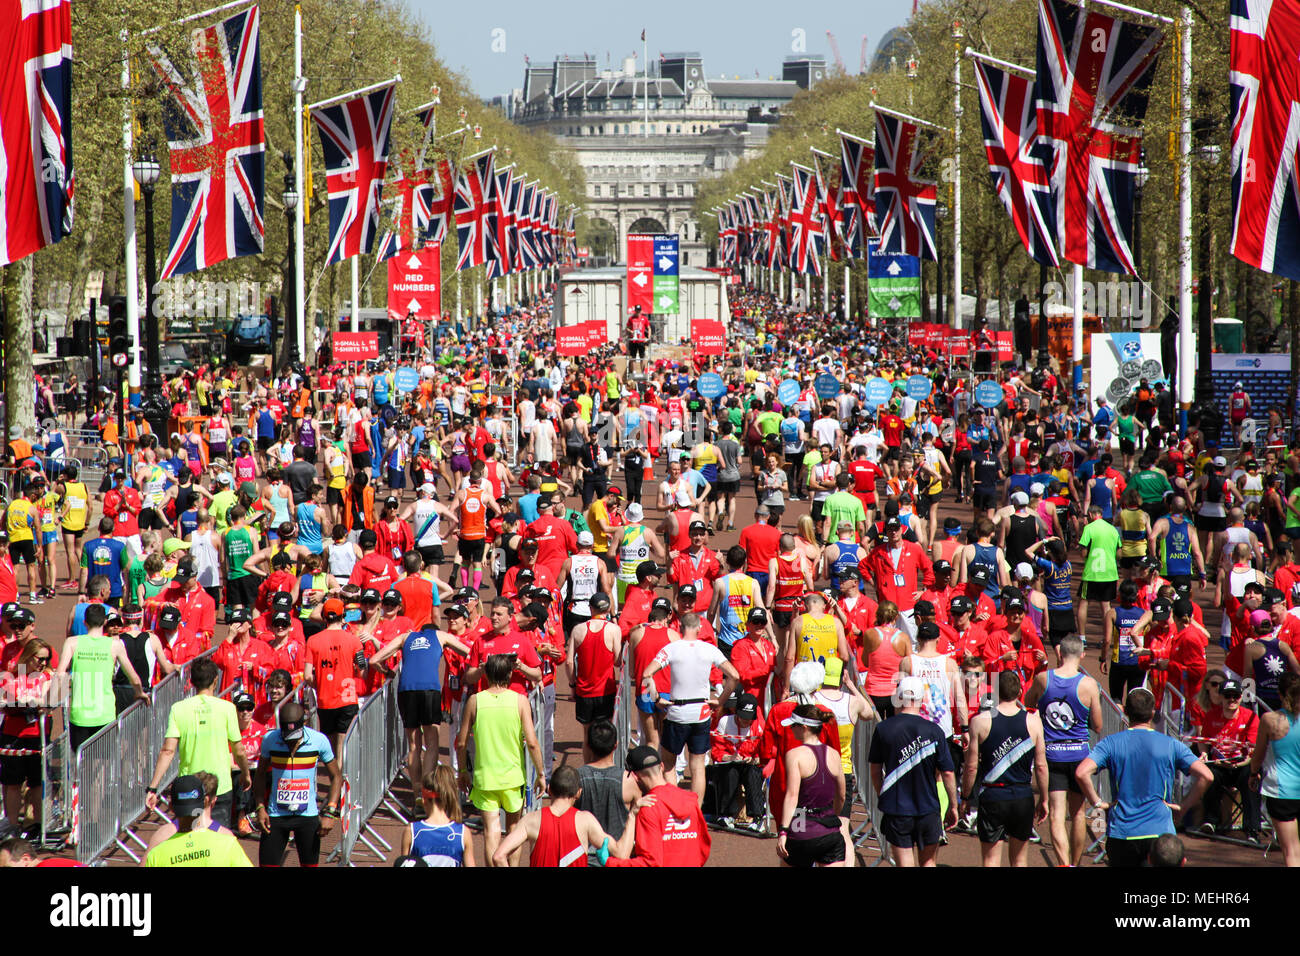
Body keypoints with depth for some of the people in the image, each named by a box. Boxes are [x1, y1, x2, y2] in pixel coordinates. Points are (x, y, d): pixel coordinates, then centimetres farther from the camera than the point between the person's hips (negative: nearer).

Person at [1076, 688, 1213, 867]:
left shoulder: (1110, 743, 2)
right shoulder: (1171, 745, 3)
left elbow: (1081, 773, -12)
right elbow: (1206, 777, -4)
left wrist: (1098, 803, 1)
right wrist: (1182, 806, 5)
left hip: (1121, 833, 0)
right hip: (1160, 830, 0)